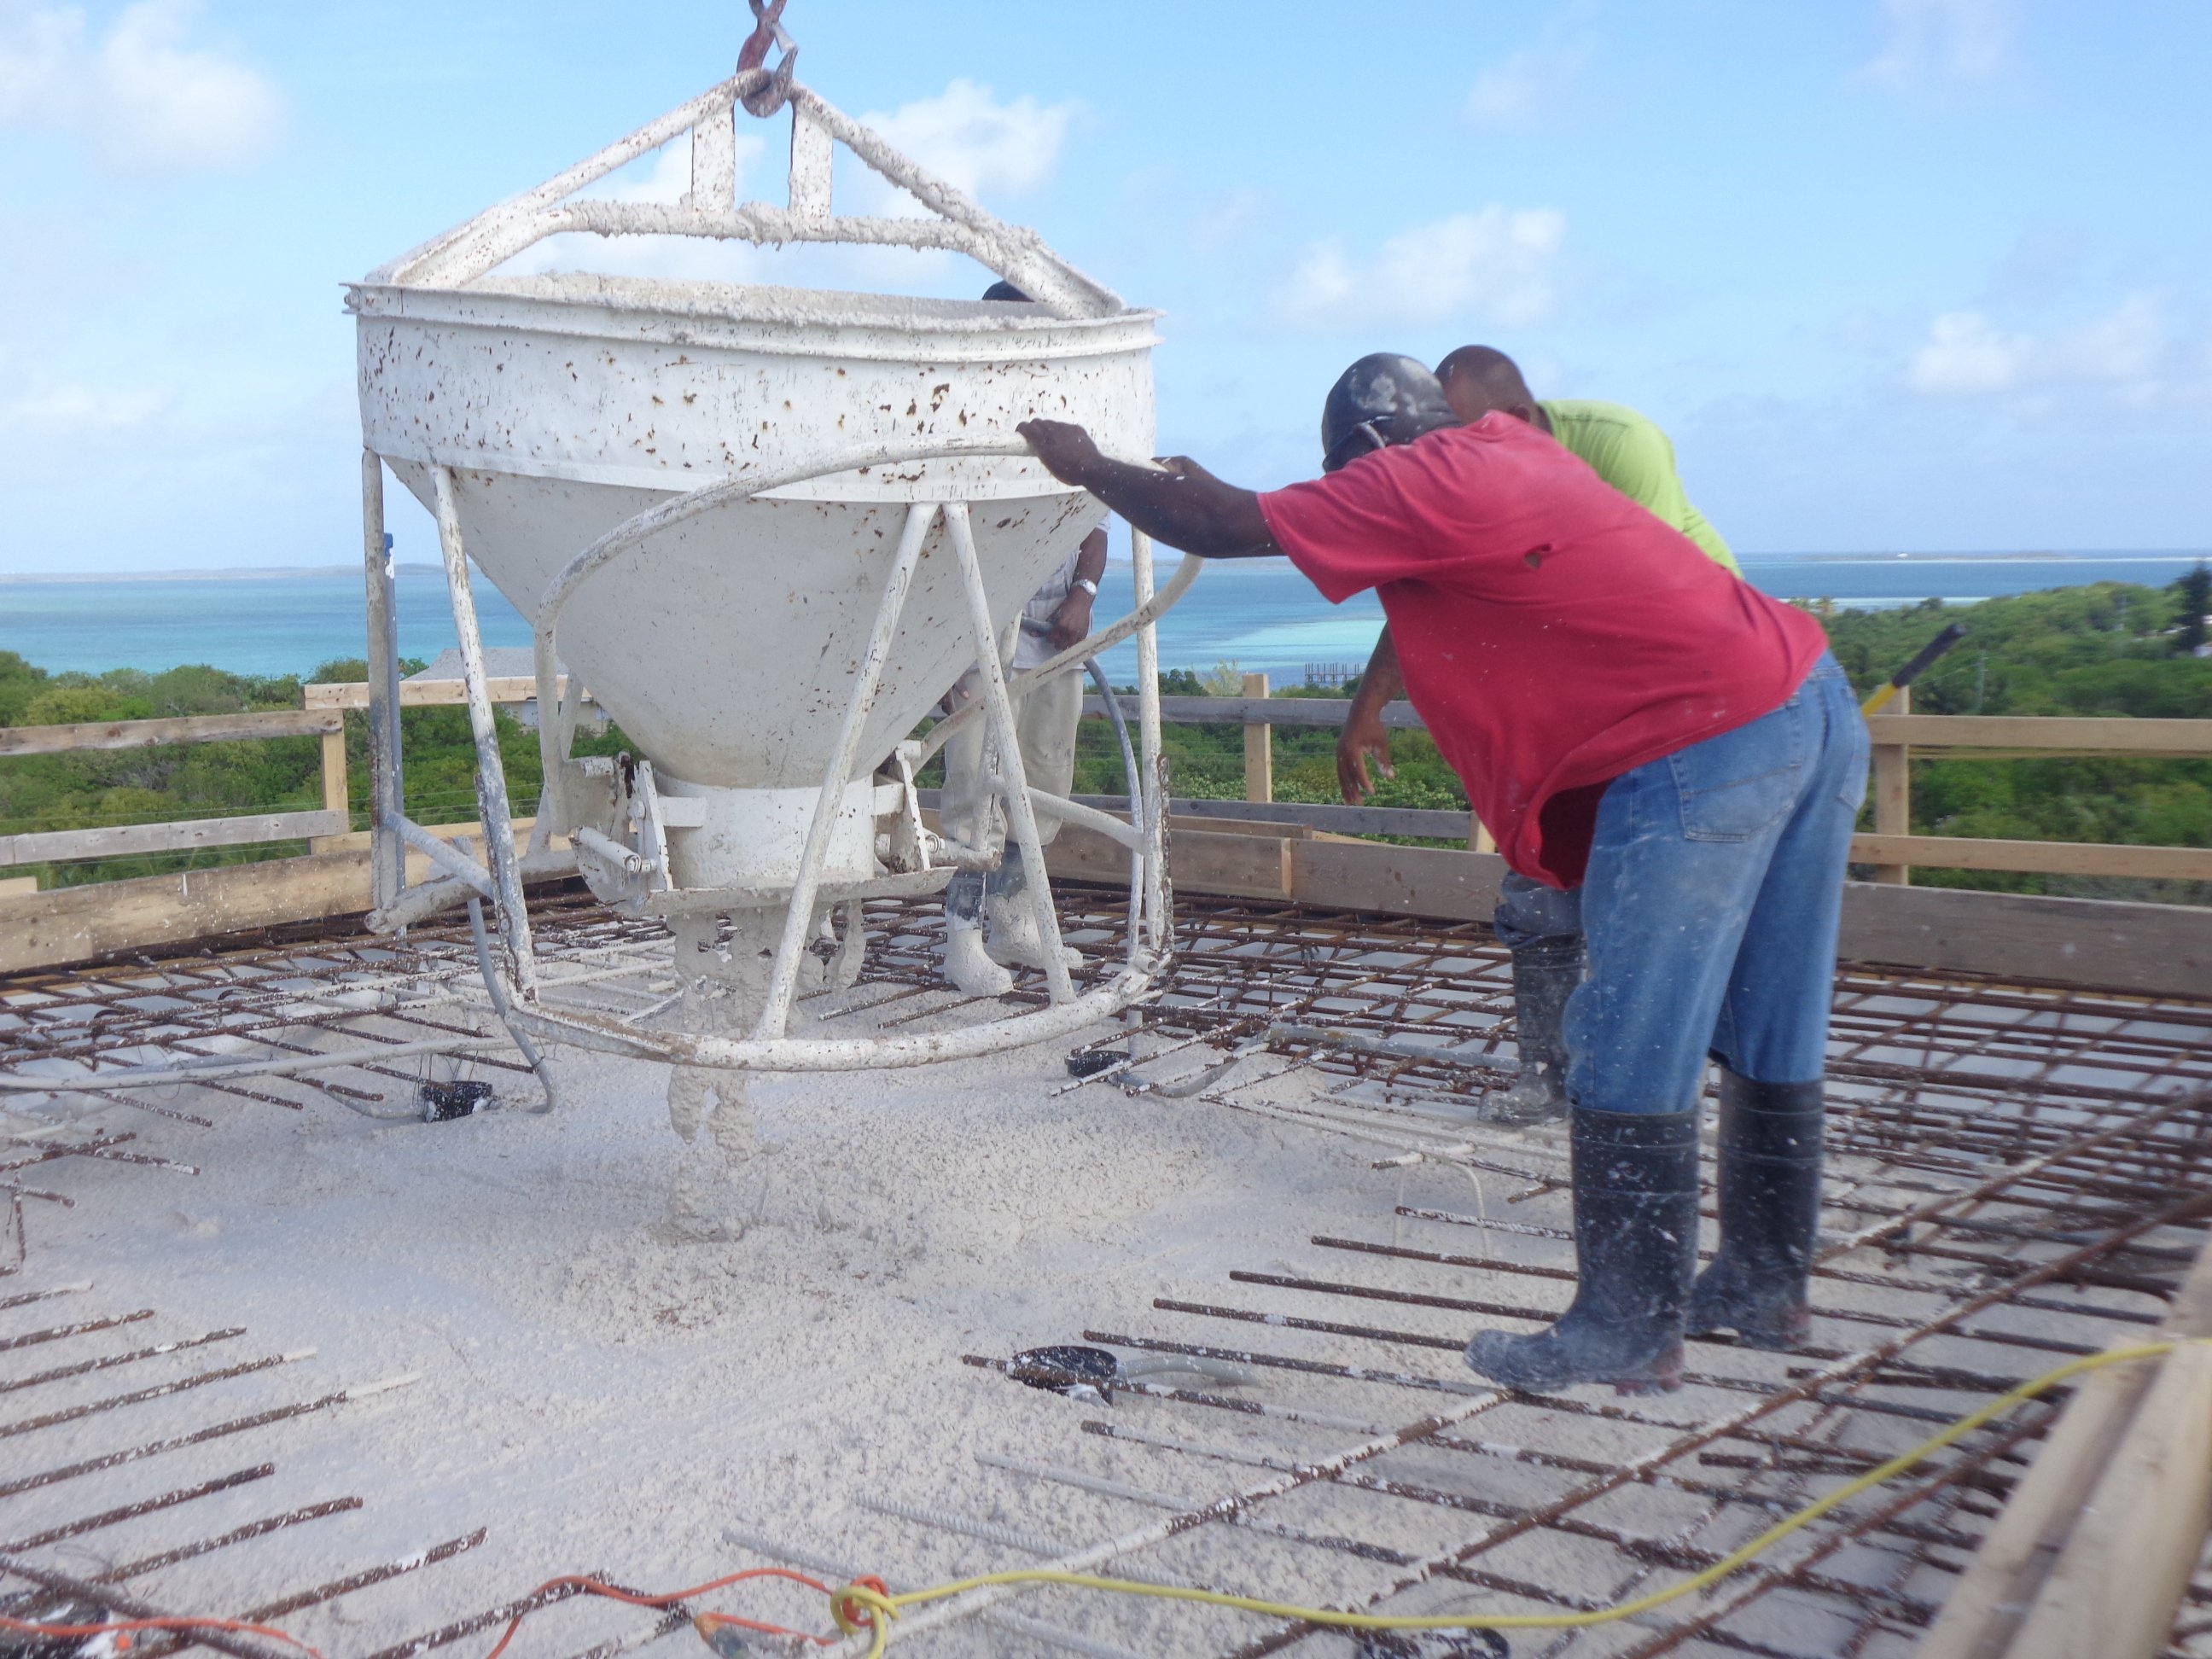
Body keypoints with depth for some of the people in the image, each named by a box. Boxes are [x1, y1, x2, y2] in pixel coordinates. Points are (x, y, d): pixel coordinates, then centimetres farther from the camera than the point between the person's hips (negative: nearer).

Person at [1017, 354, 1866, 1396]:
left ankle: (1627, 1331, 5)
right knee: (1769, 1037, 17)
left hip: (1707, 746, -10)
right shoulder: (1500, 446, 19)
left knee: (1628, 1058, -3)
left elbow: (1226, 529, -2)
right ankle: (1764, 1286, 29)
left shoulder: (1415, 483, -7)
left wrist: (1089, 467, 13)